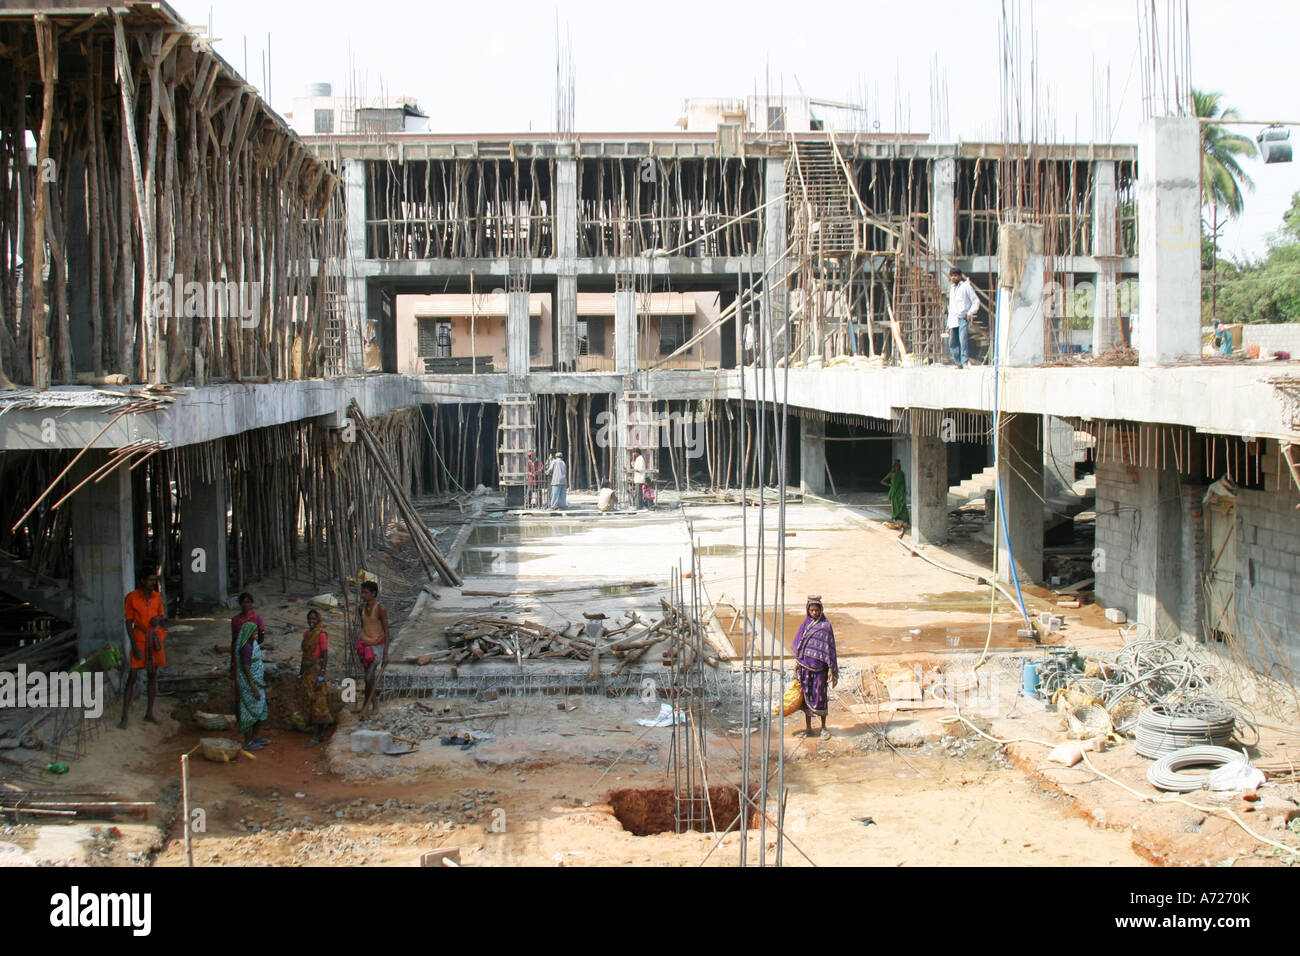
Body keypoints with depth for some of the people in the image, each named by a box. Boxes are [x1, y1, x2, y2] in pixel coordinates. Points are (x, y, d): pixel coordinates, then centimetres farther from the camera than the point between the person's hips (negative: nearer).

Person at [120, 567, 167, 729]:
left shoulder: (157, 597, 3)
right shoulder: (131, 598, -10)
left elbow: (164, 618, 12)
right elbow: (129, 623, -9)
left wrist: (159, 619, -13)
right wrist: (134, 646, -14)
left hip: (155, 637, 5)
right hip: (139, 638, -5)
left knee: (153, 675, 8)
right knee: (133, 677, -8)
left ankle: (149, 714, 18)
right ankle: (124, 717, -5)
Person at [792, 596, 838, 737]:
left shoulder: (825, 626, -5)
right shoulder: (806, 624, 10)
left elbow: (829, 648, -7)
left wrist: (831, 669, -10)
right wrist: (797, 662, 12)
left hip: (819, 667, -5)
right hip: (805, 665, 5)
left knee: (820, 695, 1)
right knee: (806, 695, 7)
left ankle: (823, 727, 15)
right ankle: (808, 728, 15)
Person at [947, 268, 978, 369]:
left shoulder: (966, 286, 2)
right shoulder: (952, 289, 23)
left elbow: (976, 301, 0)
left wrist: (970, 313, -12)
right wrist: (948, 324, 20)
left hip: (963, 318, -7)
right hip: (953, 319, 7)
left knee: (963, 340, -19)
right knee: (952, 343, 3)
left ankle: (965, 363, -22)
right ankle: (959, 364, 9)